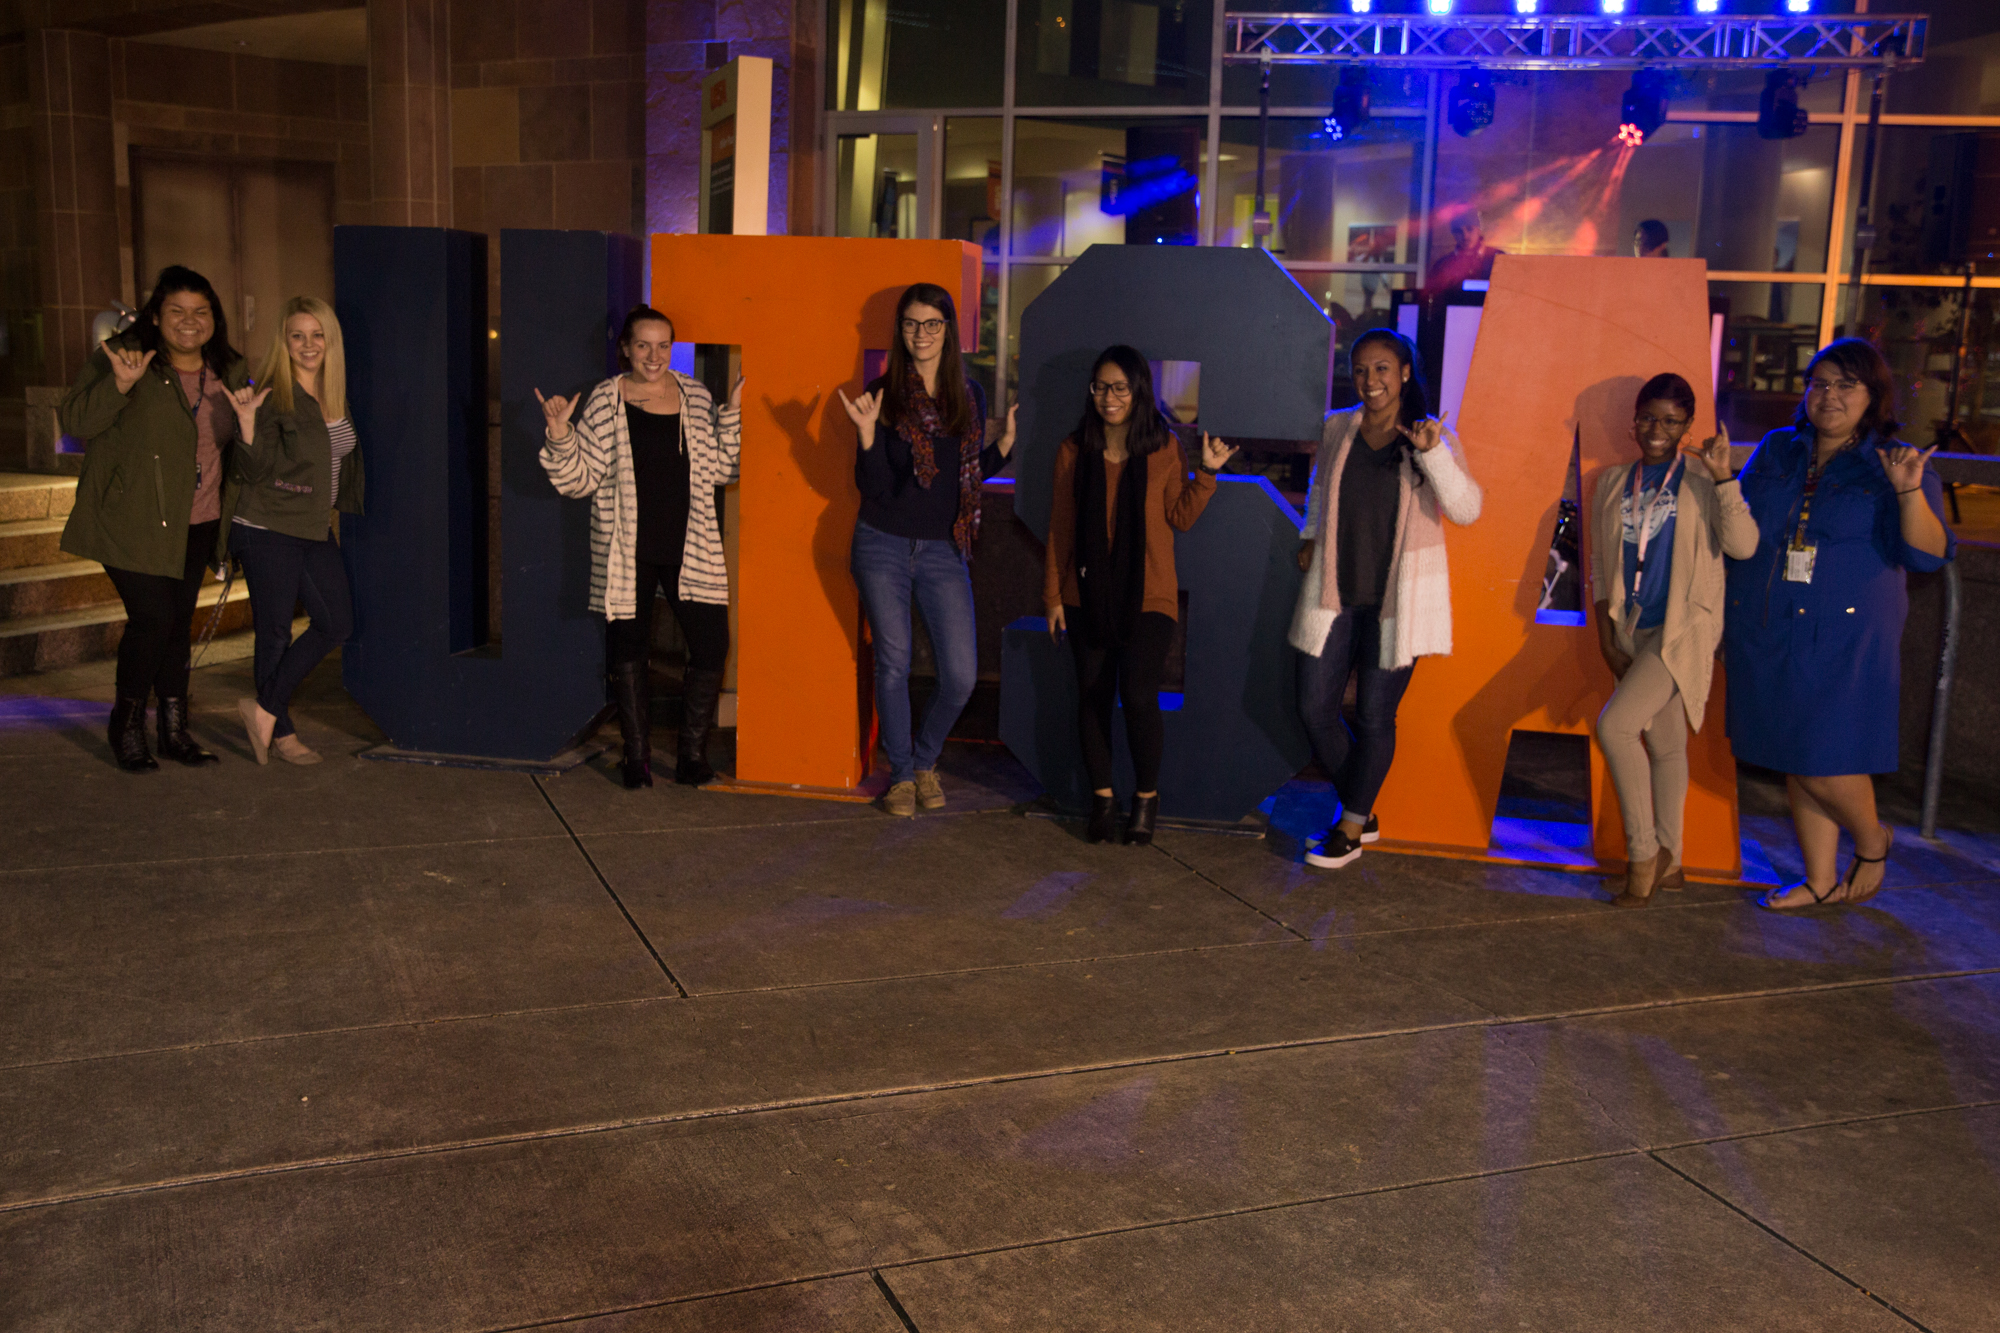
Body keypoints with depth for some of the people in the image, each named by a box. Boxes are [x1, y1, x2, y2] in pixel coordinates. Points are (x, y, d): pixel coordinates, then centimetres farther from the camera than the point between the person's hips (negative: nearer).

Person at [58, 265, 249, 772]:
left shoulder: (230, 372, 9)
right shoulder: (121, 357, -8)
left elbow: (240, 445, 24)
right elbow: (74, 420, -15)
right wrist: (120, 384, -28)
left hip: (194, 525, 5)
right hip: (132, 521, -5)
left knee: (178, 622, 10)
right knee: (153, 617, -10)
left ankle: (174, 729, 19)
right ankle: (127, 724, 9)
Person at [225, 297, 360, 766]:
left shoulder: (333, 396, 7)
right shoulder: (271, 397, -13)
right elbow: (251, 471, -18)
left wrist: (333, 503, 18)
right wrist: (247, 422, -29)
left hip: (315, 531, 7)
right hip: (268, 531, -7)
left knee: (337, 623, 6)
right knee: (275, 631, 1)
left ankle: (265, 708, 15)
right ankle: (281, 732, 14)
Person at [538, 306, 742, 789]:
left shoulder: (695, 397, 7)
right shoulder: (604, 401, 0)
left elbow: (719, 468, 9)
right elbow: (580, 479, -1)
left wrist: (733, 415, 0)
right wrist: (560, 437, -17)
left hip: (689, 546, 2)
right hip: (627, 550, -1)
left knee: (711, 646, -5)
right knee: (627, 654, 5)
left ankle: (692, 756, 10)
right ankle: (637, 758, 19)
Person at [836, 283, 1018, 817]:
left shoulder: (969, 396, 7)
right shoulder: (883, 395, -3)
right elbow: (873, 487, -7)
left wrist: (1007, 442, 2)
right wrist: (867, 433, -21)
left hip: (943, 551, 2)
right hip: (884, 547, -2)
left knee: (961, 675, -3)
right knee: (893, 666, 3)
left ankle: (926, 760, 23)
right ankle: (901, 773, 23)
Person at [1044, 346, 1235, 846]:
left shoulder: (1164, 449, 1)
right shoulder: (1074, 451, 4)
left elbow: (1181, 517, 2)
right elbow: (1060, 528, 7)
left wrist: (1207, 473, -9)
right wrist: (1053, 594, 5)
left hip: (1147, 597, -2)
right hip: (1088, 596, 2)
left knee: (1138, 695, -11)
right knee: (1092, 696, 5)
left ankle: (1147, 795, 10)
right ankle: (1102, 797, 20)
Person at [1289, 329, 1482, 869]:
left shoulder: (1432, 437, -4)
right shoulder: (1336, 429, 7)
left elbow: (1466, 509, -17)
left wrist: (1432, 453, -28)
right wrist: (1309, 537, 15)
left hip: (1397, 601, -4)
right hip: (1334, 594, 4)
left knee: (1374, 715, 2)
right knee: (1314, 707, 4)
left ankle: (1351, 829, 19)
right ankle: (1361, 811, 25)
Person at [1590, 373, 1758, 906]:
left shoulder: (1702, 480, -3)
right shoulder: (1613, 483, 11)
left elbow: (1743, 546, -16)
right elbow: (1600, 566, 13)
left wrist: (1724, 477, -24)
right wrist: (1606, 637, 5)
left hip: (1685, 627, -5)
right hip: (1633, 630, 5)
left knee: (1614, 724, -20)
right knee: (1663, 744, 13)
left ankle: (1643, 852, -6)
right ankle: (1668, 863, 24)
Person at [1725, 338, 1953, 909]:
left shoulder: (1892, 466, -2)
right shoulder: (1775, 452, 9)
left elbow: (1927, 555, -13)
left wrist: (1911, 492, -28)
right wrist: (1727, 615, 12)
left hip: (1842, 641, -4)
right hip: (1766, 637, 4)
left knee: (1822, 763, -6)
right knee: (1795, 765, 9)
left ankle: (1872, 841, 25)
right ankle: (1821, 881, 22)